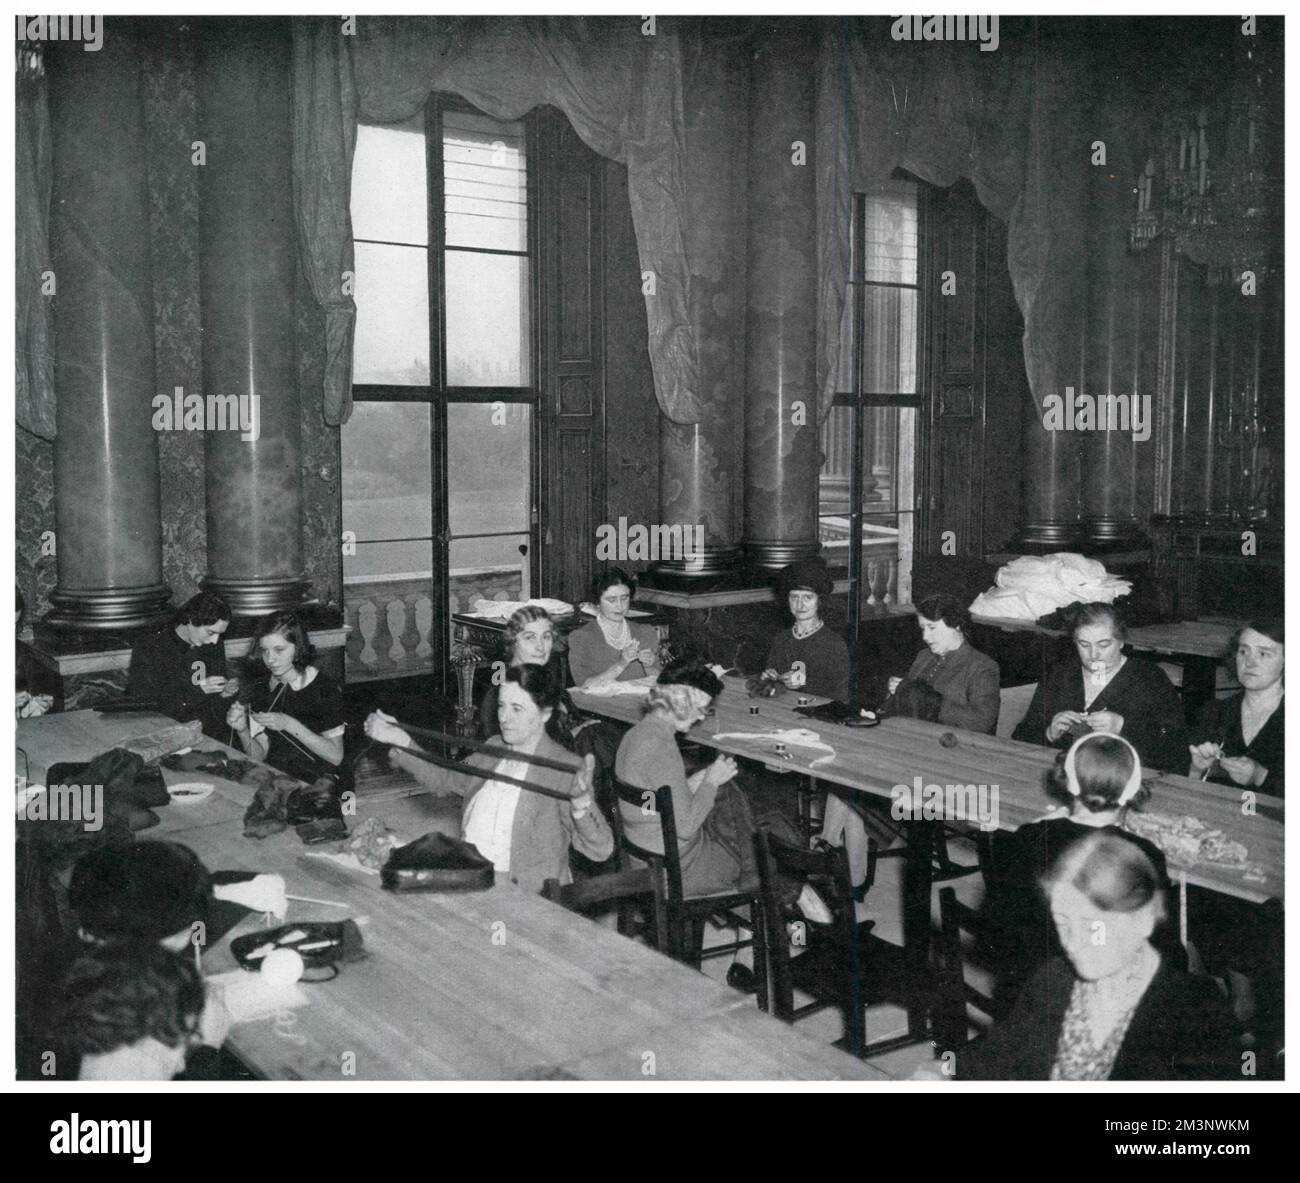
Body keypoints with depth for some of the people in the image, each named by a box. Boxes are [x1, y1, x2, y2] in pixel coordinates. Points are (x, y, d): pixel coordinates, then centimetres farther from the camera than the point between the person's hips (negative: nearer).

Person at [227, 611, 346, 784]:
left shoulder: (325, 688, -7)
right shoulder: (261, 690, 9)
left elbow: (336, 756, -11)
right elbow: (259, 756, 10)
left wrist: (289, 725, -18)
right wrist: (242, 731, -10)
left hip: (316, 784, -4)